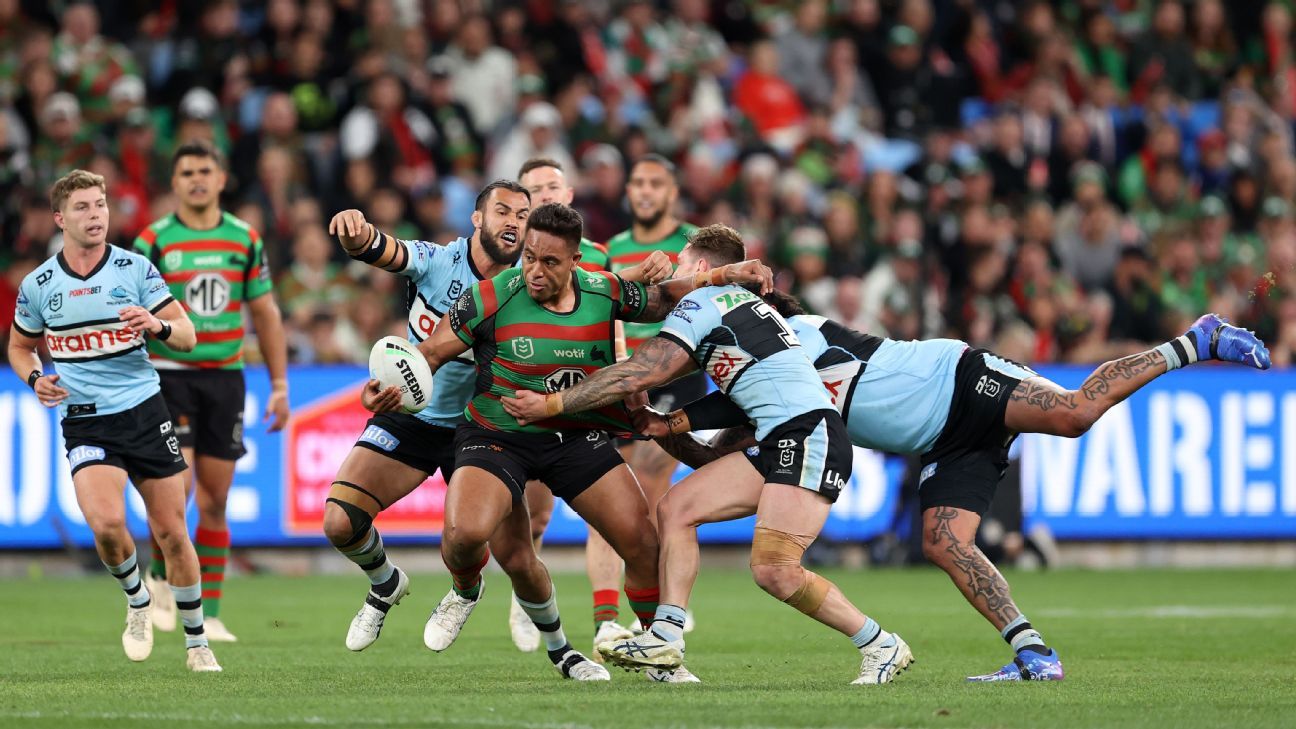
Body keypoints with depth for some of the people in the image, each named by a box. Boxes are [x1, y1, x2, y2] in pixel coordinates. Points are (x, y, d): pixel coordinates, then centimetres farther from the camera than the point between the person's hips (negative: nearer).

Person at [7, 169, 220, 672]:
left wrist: (158, 326, -21)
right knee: (106, 523, -23)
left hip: (144, 411, 0)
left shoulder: (135, 268, -1)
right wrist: (35, 379, -4)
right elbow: (20, 347, 18)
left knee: (172, 534, 2)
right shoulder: (37, 285, 2)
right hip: (84, 421, 0)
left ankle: (197, 643, 19)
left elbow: (187, 336, 1)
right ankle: (136, 600, 7)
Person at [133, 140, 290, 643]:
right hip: (168, 374, -3)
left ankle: (209, 616, 8)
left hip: (225, 376, 3)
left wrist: (280, 385, 6)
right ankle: (160, 578, 9)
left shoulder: (246, 240, 6)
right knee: (176, 487, -17)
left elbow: (266, 314, 11)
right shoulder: (153, 241, -3)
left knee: (215, 501, 3)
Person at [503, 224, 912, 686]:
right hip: (777, 443, 10)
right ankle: (665, 638, -7)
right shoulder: (740, 303, 26)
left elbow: (637, 376, -7)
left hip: (809, 434, -10)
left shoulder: (701, 303, -2)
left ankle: (880, 646, -5)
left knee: (773, 570, -20)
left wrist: (551, 404, -3)